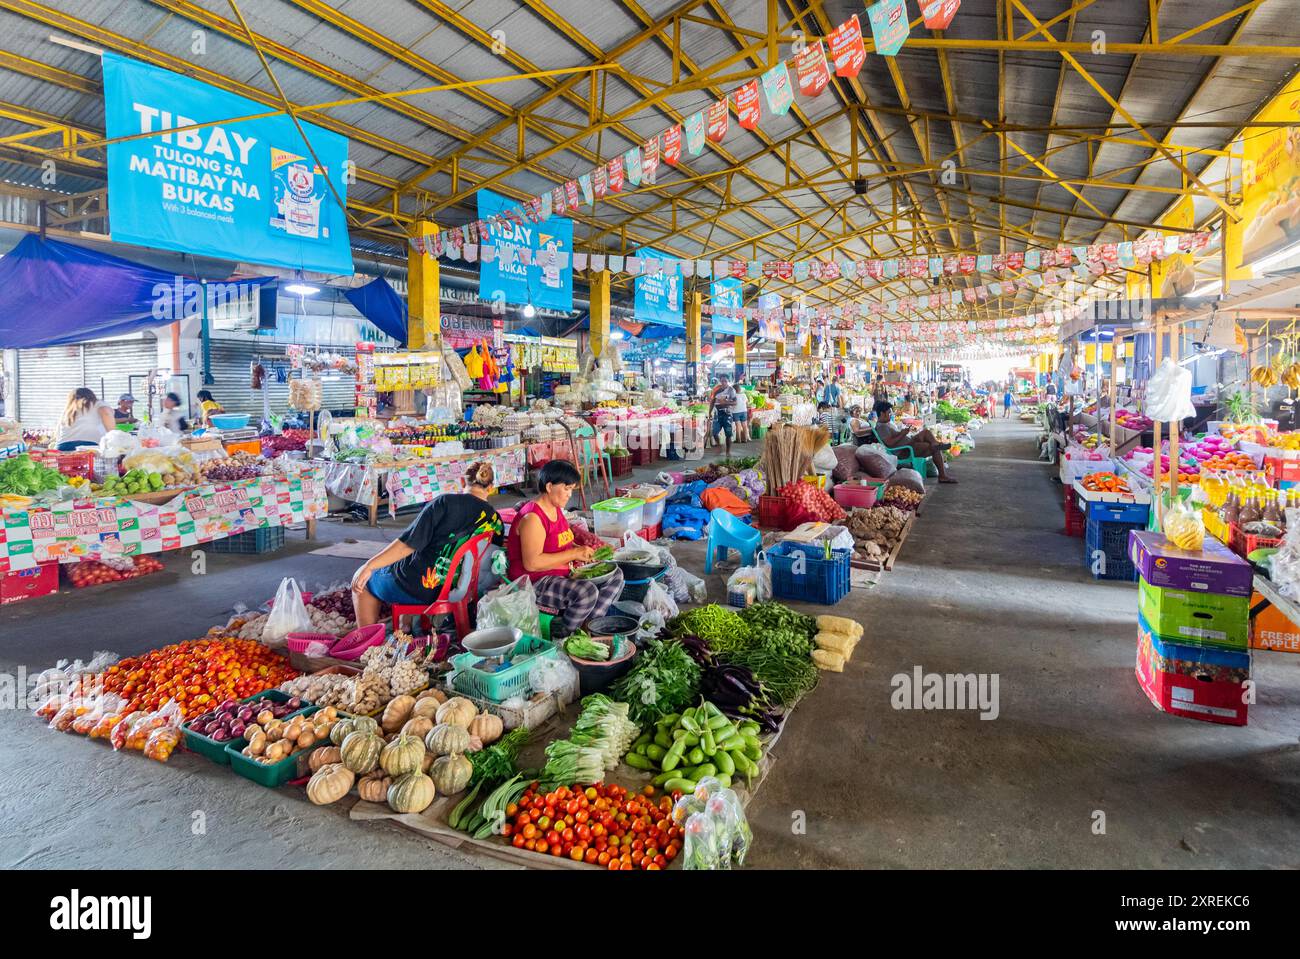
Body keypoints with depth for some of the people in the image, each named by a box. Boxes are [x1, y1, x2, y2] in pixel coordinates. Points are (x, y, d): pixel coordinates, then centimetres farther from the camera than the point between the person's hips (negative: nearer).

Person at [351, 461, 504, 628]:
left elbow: (409, 542, -19)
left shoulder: (446, 502, -16)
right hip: (452, 590, 6)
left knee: (361, 580, 19)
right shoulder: (496, 521, -2)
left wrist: (369, 565, -13)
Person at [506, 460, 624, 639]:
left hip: (563, 574, 10)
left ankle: (587, 625, 2)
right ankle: (561, 635, -7)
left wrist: (580, 551, 3)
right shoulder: (532, 517, -21)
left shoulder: (556, 508, 9)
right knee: (587, 591, -33)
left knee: (615, 575, 4)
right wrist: (574, 553, -24)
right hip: (536, 583, -10)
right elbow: (532, 563, -29)